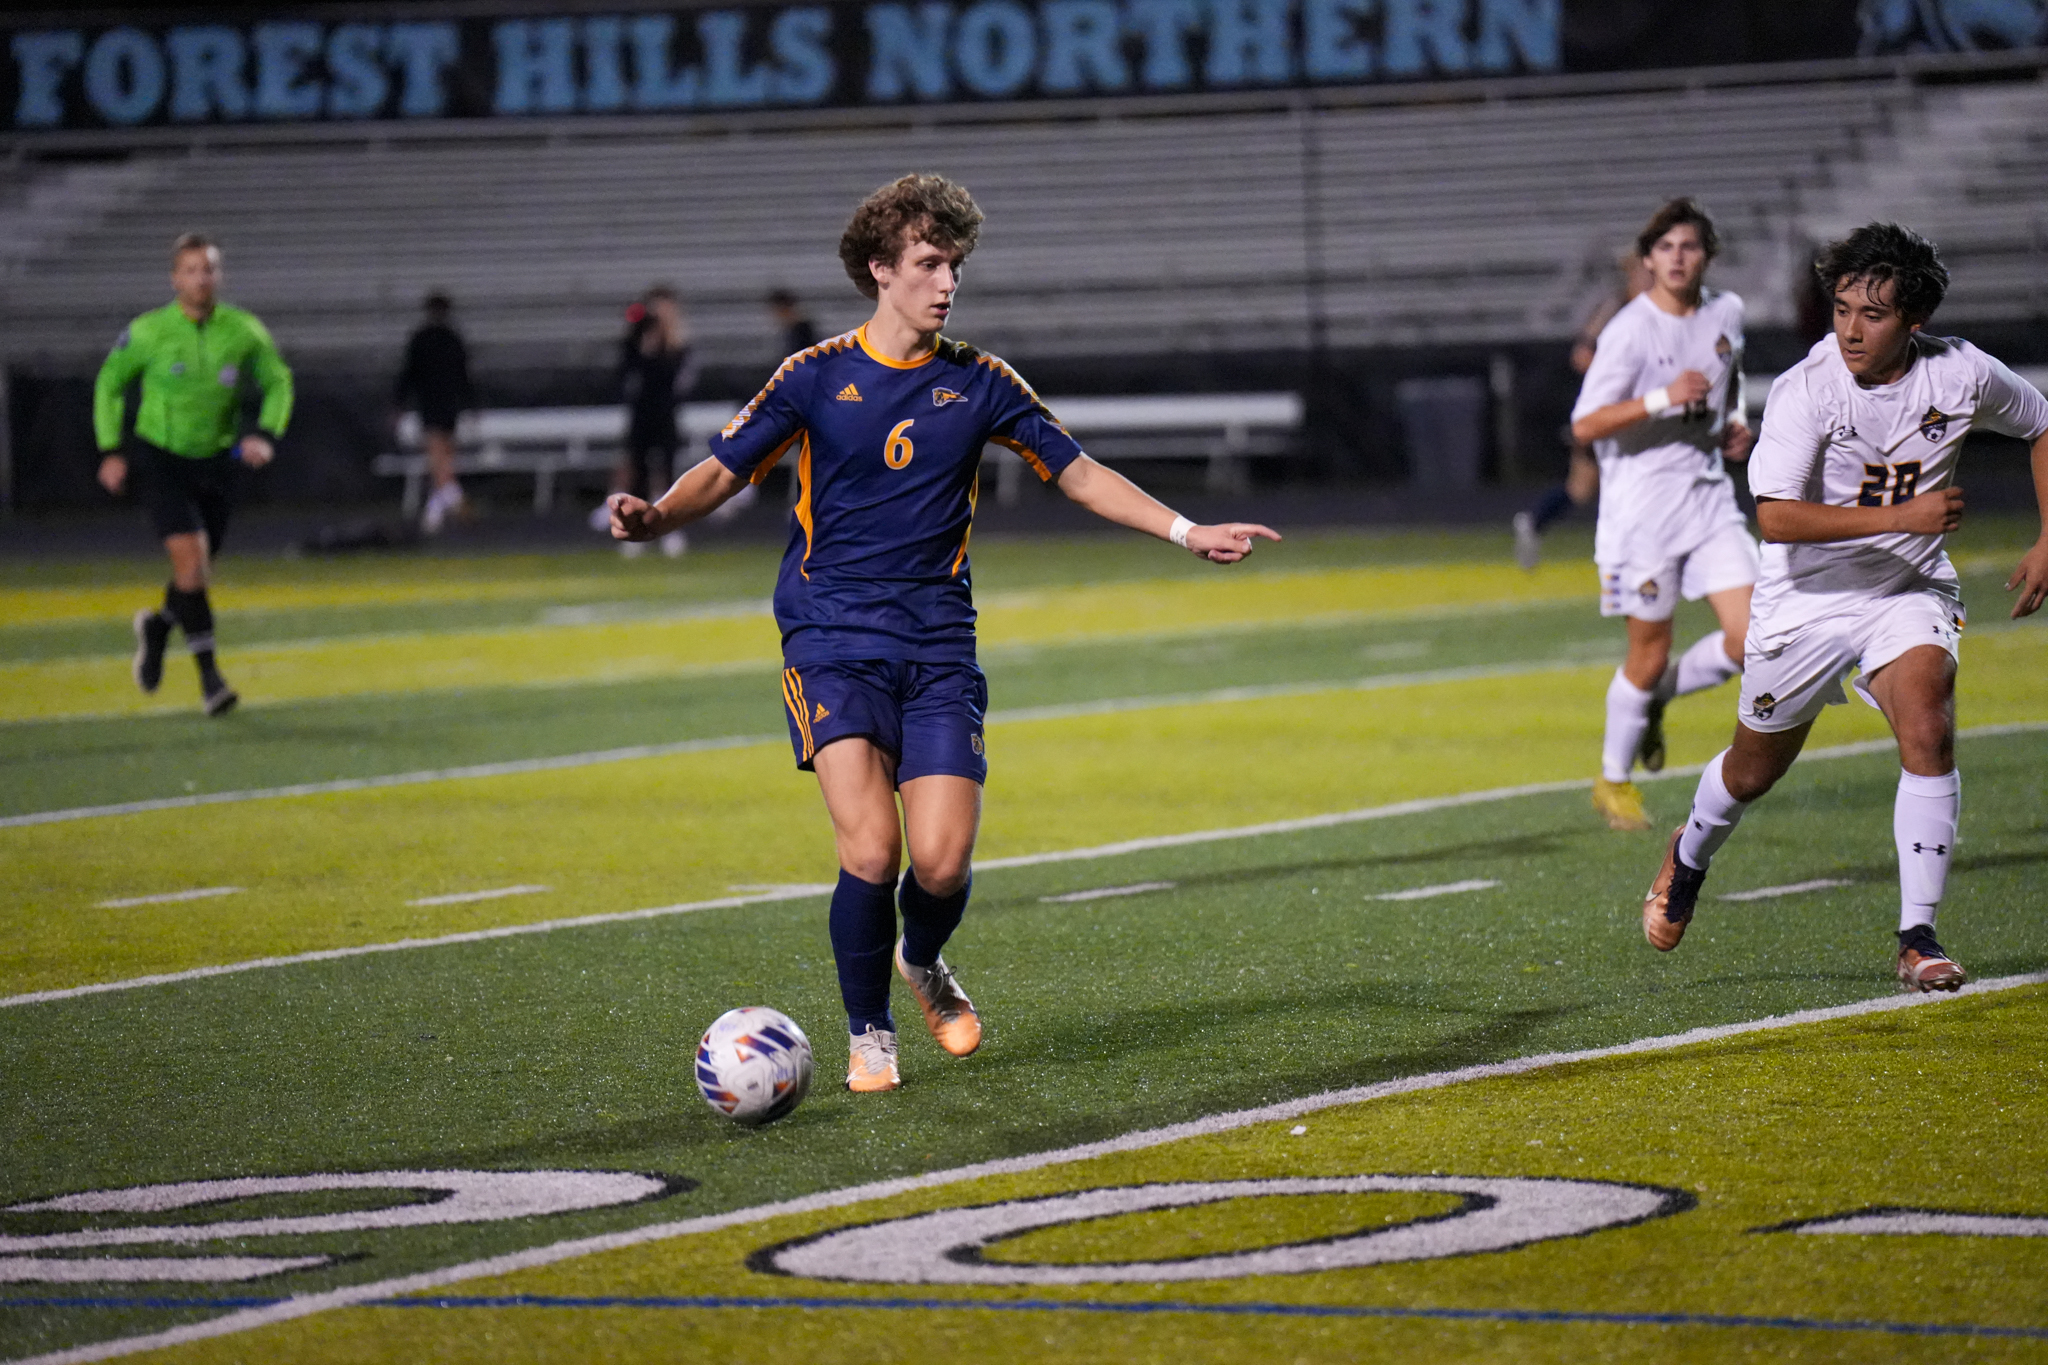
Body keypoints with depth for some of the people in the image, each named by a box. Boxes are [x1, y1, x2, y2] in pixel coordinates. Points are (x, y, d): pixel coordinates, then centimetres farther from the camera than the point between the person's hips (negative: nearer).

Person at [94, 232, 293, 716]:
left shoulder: (245, 332, -7)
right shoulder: (147, 332, -12)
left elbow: (278, 383, 7)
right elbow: (109, 384, 3)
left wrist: (265, 435, -9)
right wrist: (110, 451, -2)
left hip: (218, 459, 3)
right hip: (161, 459, -3)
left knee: (200, 569, 10)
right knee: (190, 560, -18)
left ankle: (158, 626, 43)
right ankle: (208, 673, -8)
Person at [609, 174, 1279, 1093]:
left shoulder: (978, 384, 6)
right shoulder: (816, 378, 1)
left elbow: (1080, 475, 11)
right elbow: (722, 473, 4)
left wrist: (1185, 532, 2)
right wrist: (655, 517, -17)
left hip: (939, 647, 2)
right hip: (832, 643, -2)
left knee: (941, 862, -10)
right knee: (870, 852, -18)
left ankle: (924, 964, 26)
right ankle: (868, 1036, 4)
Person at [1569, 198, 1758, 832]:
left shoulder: (1726, 313, 6)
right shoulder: (1629, 331, -14)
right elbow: (1584, 425, -18)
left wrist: (1735, 420, 10)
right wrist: (1663, 399, -27)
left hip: (1709, 496, 6)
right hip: (1643, 502, -6)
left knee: (1750, 640, -6)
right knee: (1649, 652, 1)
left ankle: (1654, 698, 22)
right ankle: (1614, 780, 23)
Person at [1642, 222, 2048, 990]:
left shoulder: (1961, 375, -13)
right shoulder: (1806, 391, -23)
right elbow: (1776, 518, -33)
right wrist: (1903, 516, -37)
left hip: (1909, 589, 1)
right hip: (1809, 594, -1)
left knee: (1927, 731, -24)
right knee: (1756, 768, 14)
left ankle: (1917, 939, -17)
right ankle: (1690, 855, 49)